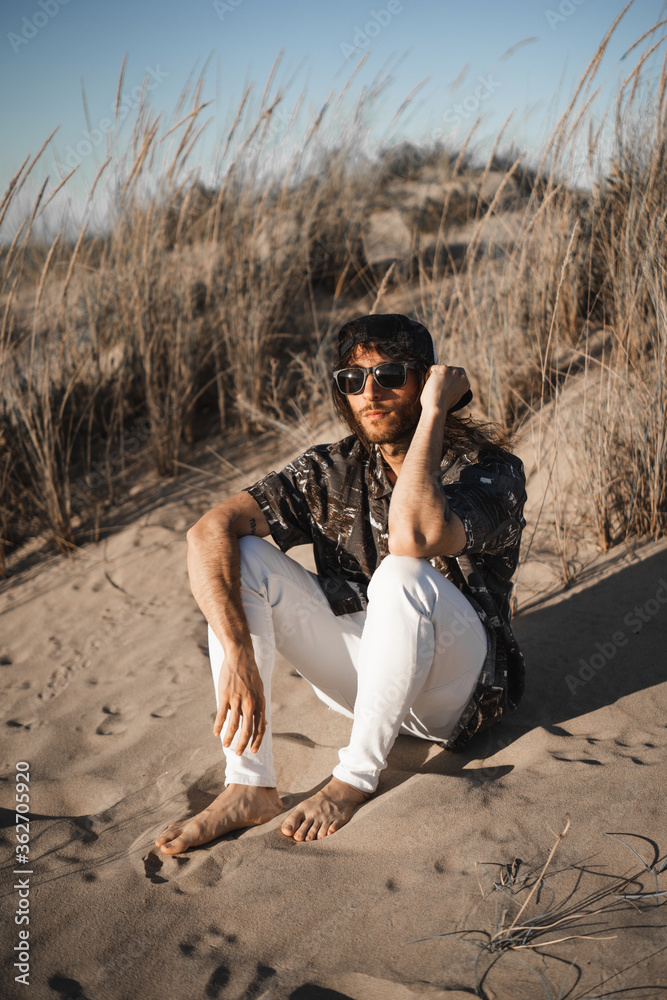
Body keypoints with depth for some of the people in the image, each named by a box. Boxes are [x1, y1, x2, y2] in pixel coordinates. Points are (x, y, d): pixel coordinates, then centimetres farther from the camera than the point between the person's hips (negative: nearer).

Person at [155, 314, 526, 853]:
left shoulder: (492, 470, -17)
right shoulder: (334, 470, -5)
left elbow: (413, 537, -40)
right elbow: (209, 531, -16)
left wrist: (433, 412, -29)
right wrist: (238, 654, -29)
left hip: (455, 685, -4)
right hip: (365, 675, 5)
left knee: (402, 574, -36)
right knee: (241, 555, -15)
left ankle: (355, 778, -18)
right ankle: (249, 786, -17)